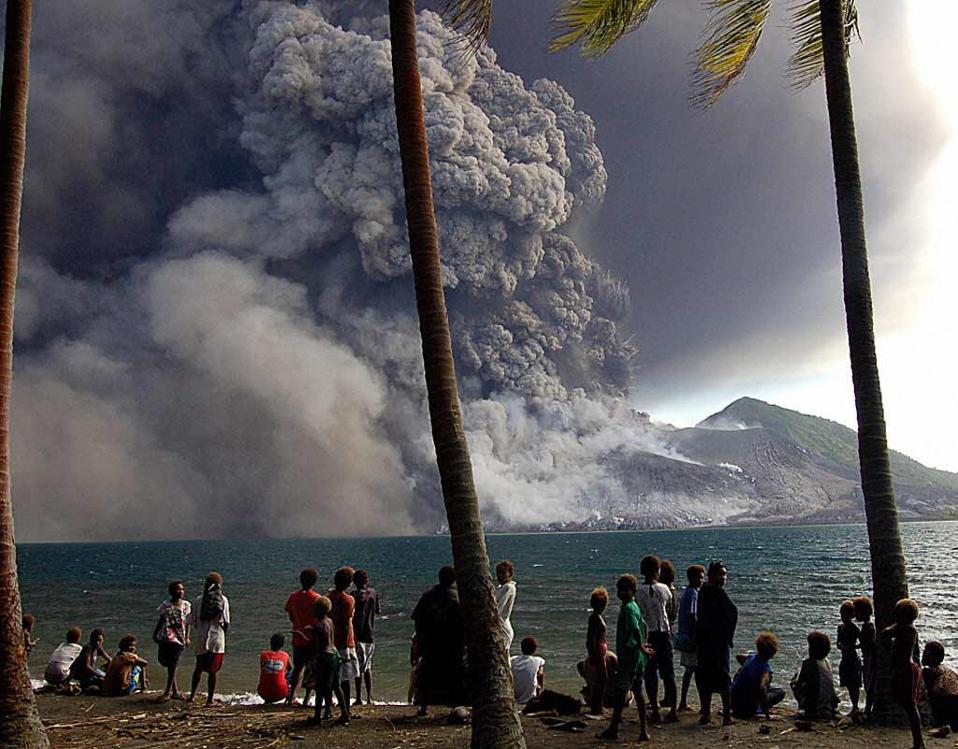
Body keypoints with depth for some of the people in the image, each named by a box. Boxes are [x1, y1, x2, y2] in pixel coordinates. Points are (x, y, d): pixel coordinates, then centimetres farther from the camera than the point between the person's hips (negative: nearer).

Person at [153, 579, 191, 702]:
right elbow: (160, 621, 11)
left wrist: (187, 638, 1)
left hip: (178, 638, -2)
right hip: (165, 638, 2)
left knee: (172, 665, -4)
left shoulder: (186, 605, 4)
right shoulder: (165, 605, 3)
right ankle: (175, 691, 19)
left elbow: (187, 623, 7)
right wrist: (155, 634, 8)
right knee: (167, 664, 6)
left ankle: (168, 692, 4)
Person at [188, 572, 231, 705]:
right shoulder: (223, 600, -5)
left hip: (200, 640, 2)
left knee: (199, 668, 19)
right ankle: (210, 699, 5)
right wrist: (224, 633, 12)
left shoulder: (198, 600, 1)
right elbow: (226, 623, -7)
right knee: (212, 671, 4)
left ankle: (192, 695, 18)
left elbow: (192, 621, 4)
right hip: (217, 640, -2)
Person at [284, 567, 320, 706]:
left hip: (297, 637, 4)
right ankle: (307, 698, 4)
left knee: (298, 668, 15)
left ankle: (291, 696, 10)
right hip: (312, 638, -4)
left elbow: (290, 616, 9)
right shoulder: (316, 598, -12)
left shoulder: (293, 596, 1)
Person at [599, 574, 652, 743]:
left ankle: (613, 729, 3)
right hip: (637, 657, 9)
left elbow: (636, 629, -27)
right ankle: (643, 730, 10)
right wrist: (644, 645, 16)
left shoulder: (627, 608, -15)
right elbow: (644, 627, 23)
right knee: (638, 692, 10)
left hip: (628, 655, -9)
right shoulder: (634, 606, 15)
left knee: (620, 692, -3)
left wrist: (641, 648, -20)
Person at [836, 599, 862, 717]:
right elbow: (838, 642, 10)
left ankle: (855, 708, 0)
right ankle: (854, 708, 20)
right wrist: (842, 646, -11)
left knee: (854, 685, -5)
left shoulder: (854, 628, -11)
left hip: (853, 659, -7)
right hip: (845, 660, 7)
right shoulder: (841, 627, 10)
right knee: (849, 685, 12)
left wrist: (852, 647, -20)